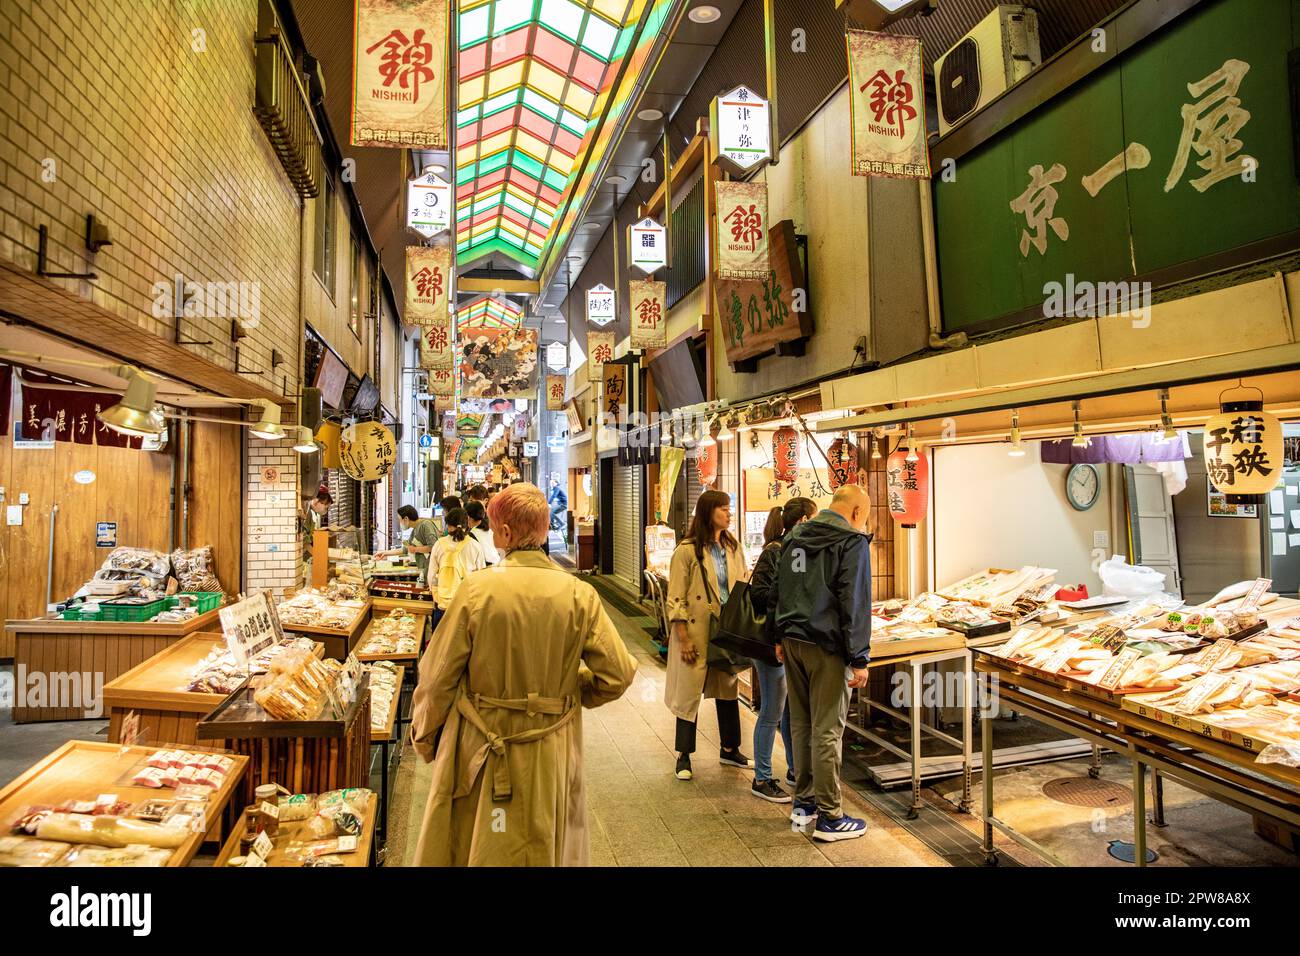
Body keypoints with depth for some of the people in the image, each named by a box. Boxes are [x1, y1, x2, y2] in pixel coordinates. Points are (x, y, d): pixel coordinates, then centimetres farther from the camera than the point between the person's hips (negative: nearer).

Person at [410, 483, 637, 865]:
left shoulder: (476, 589, -17)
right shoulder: (579, 594, -12)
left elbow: (438, 677, -10)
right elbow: (618, 674, -10)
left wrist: (424, 737, 6)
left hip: (480, 750, -1)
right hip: (551, 758, 2)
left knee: (469, 847, 21)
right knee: (548, 848, 23)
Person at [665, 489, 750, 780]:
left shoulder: (733, 548, 7)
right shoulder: (687, 551, -11)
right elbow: (676, 598, -11)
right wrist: (683, 638, -15)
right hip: (697, 629, -6)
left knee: (729, 688, 15)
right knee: (689, 692, 3)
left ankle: (729, 750, 31)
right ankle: (684, 756, 18)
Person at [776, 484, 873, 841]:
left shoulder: (795, 536, 12)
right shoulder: (852, 541, -10)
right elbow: (855, 603, -14)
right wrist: (859, 659, -11)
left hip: (793, 641, 7)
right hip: (826, 647, -7)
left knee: (800, 724, 15)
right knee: (826, 731, -1)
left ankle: (803, 803, 26)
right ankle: (829, 818, 9)